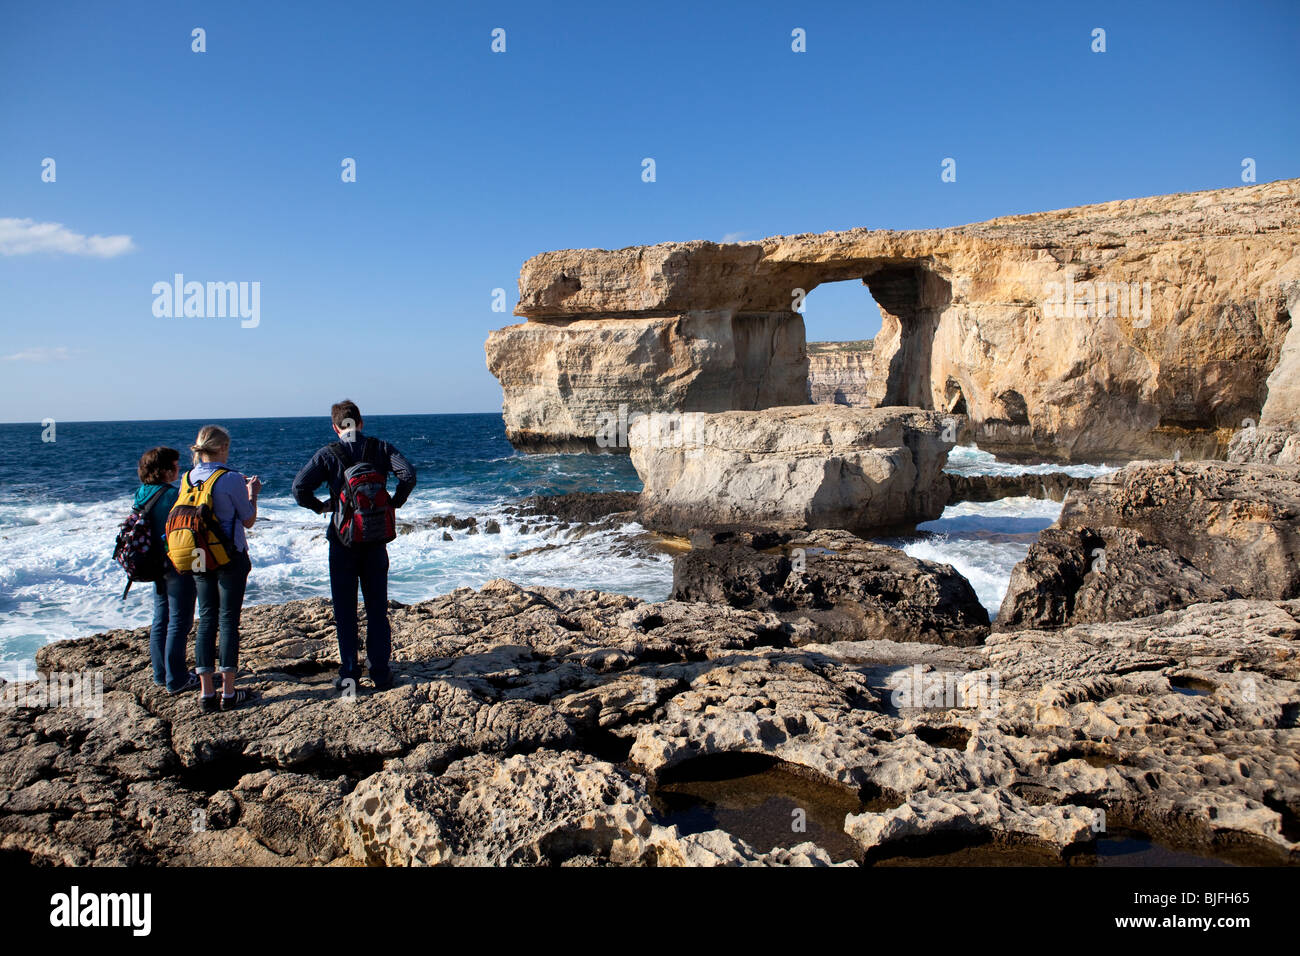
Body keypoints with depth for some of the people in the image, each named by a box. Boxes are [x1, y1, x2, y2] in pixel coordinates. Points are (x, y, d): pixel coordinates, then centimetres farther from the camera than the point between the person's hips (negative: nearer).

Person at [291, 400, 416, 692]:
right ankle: (381, 673, 12)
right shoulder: (380, 448, 0)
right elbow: (408, 475, -13)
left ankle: (349, 675, 9)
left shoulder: (328, 454, -4)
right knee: (377, 609, 11)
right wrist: (394, 503, 2)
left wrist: (320, 506, 3)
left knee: (345, 611, 8)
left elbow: (299, 487, -14)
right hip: (376, 539, 2)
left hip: (343, 540, -2)